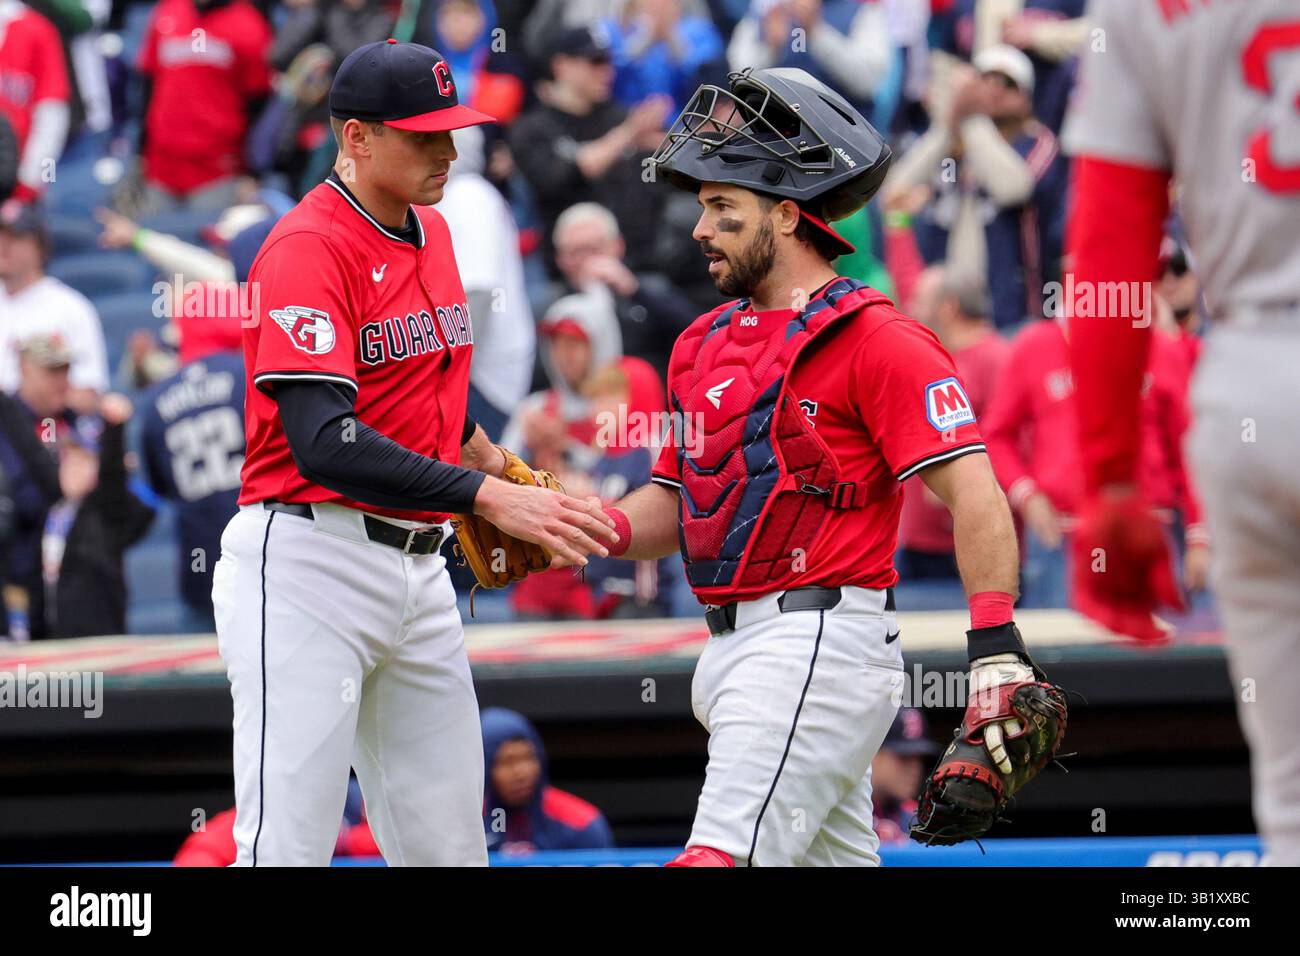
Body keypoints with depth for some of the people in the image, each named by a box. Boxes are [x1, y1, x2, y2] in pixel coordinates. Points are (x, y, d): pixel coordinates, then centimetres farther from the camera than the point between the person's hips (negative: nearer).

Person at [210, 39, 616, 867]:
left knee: (449, 845, 8)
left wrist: (490, 459, 10)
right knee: (288, 846, -12)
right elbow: (324, 445, -25)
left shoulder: (431, 233, 13)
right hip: (309, 558, -9)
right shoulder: (308, 248, -14)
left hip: (419, 568, 9)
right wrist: (486, 497, -30)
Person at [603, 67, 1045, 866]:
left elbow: (973, 493, -15)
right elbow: (677, 497, 23)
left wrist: (996, 646, -25)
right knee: (836, 857, 12)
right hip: (735, 644, 9)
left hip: (823, 641, -9)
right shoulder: (707, 343, 18)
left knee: (727, 852, -20)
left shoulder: (874, 339, -8)